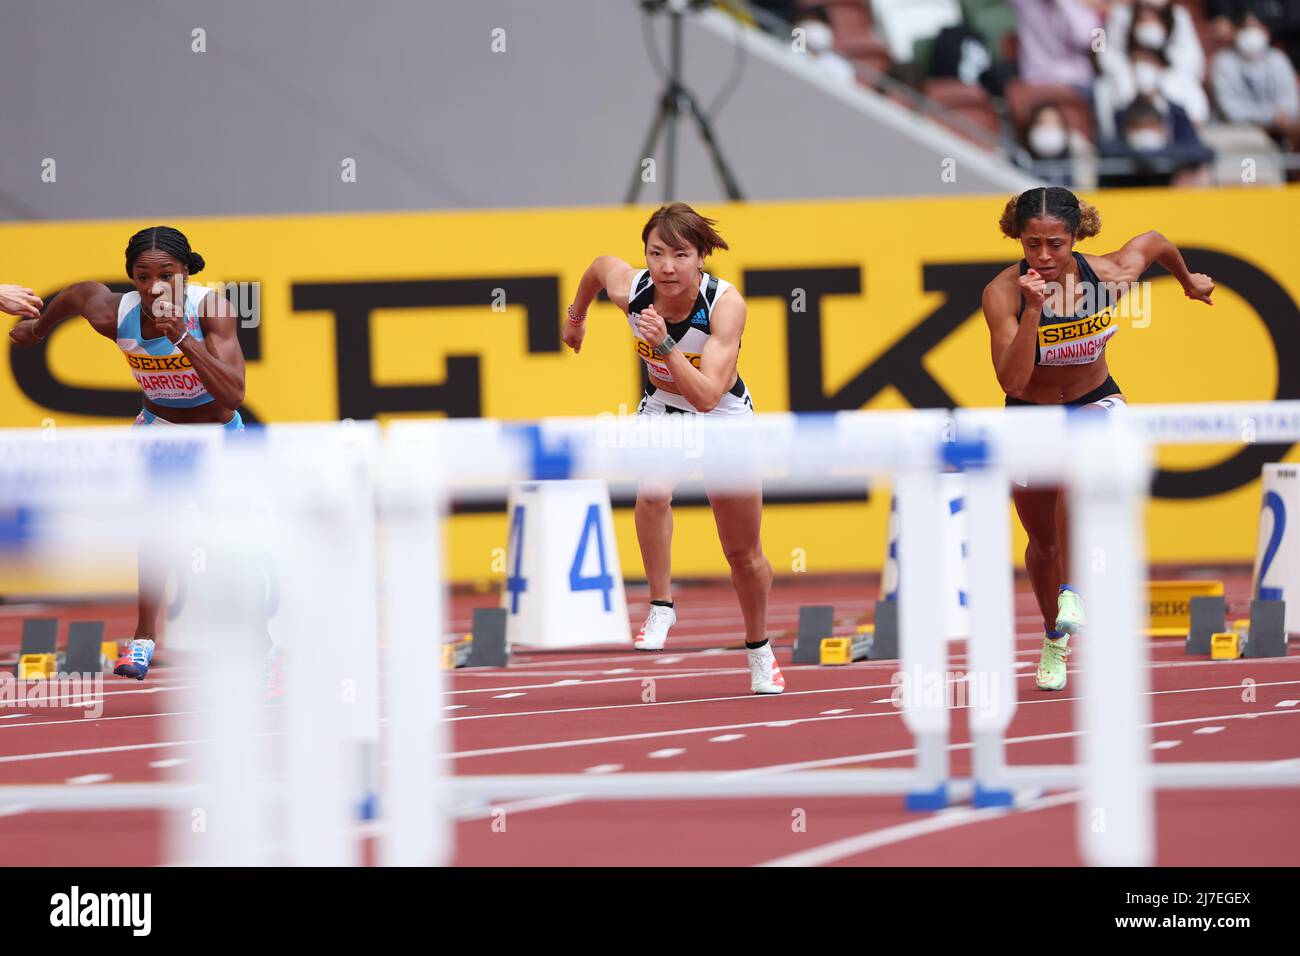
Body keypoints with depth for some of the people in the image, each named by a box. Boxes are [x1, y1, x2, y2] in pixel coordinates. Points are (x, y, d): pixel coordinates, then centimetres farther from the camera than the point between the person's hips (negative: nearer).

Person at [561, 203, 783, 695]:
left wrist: (665, 345, -50)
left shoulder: (725, 304, -33)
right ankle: (660, 608, -18)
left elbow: (706, 396, -40)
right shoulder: (629, 288, -25)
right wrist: (576, 315, 17)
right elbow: (600, 263, 2)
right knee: (652, 492, -33)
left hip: (724, 417, -1)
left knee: (744, 554, 10)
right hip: (661, 409, 1)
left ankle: (759, 650, 34)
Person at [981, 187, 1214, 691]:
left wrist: (1188, 280, 20)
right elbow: (1012, 382, -34)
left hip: (1097, 403, -1)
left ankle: (1071, 593, -38)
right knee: (1043, 540, 13)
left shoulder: (1110, 275, -22)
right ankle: (1054, 637, 39)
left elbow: (1154, 241, 2)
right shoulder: (1002, 293, -26)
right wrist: (1033, 310, -43)